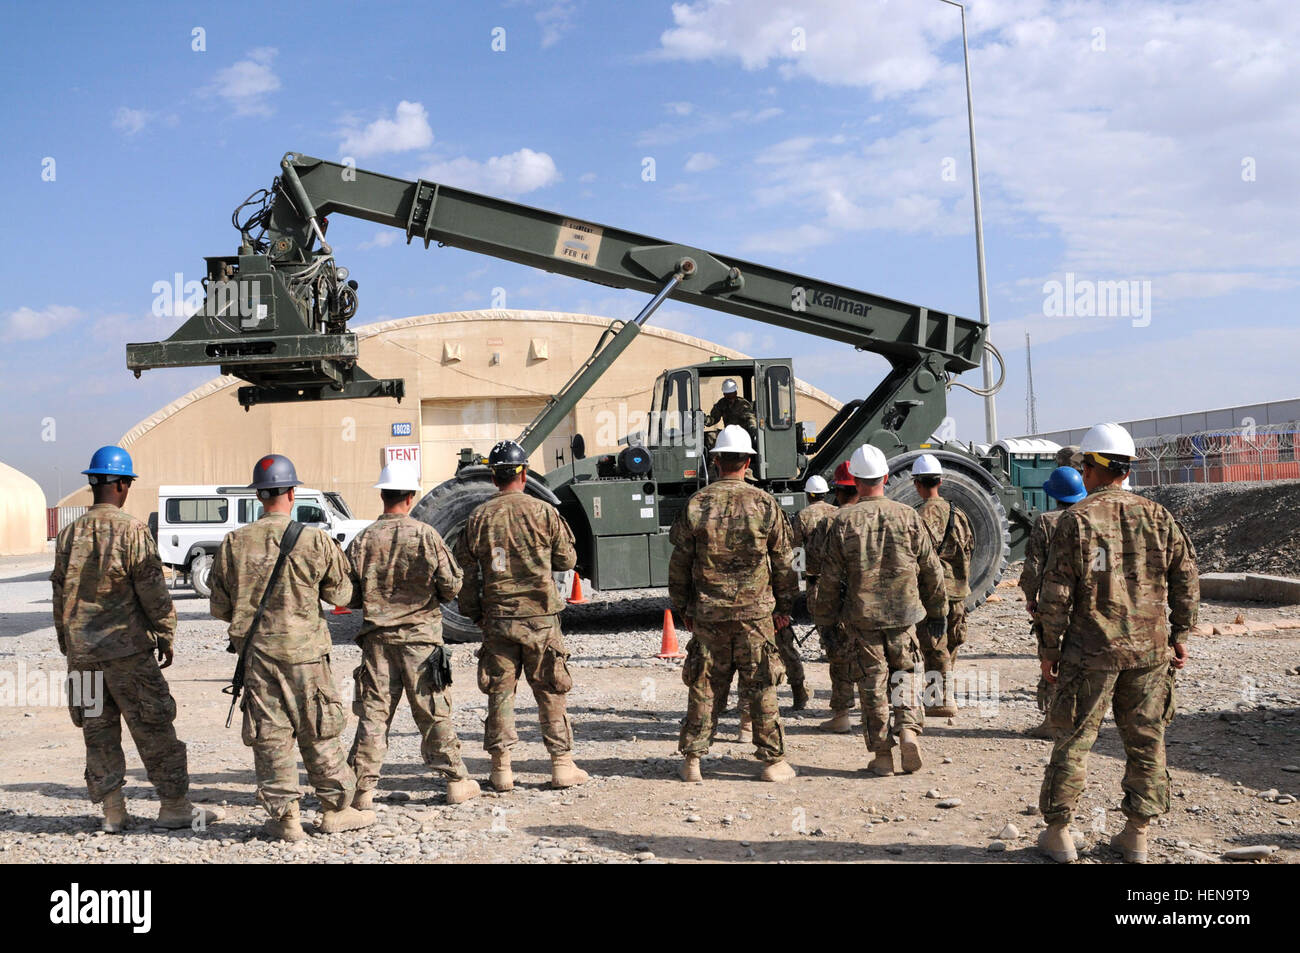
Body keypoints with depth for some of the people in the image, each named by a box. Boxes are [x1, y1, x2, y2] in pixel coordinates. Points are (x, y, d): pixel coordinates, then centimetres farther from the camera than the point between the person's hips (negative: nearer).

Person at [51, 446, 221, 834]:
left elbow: (60, 594, 13)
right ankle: (174, 806, 6)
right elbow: (153, 591, -11)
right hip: (127, 648, -5)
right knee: (154, 729, 2)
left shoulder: (69, 534, 6)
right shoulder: (132, 531, -12)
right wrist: (166, 637, -1)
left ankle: (113, 811, 14)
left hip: (82, 652, 6)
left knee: (98, 730, 11)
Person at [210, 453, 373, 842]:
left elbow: (220, 607, 5)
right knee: (319, 733, 9)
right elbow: (341, 594, 2)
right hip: (305, 650, -2)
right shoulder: (315, 540, -9)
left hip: (256, 651, 2)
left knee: (270, 736, 8)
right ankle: (335, 809, 17)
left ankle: (284, 816, 11)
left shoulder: (234, 543, -1)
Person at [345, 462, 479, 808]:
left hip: (377, 636, 1)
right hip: (421, 635, -1)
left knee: (373, 714, 6)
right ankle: (457, 781, 13)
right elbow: (452, 586, -5)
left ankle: (363, 788, 7)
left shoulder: (363, 539, -4)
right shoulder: (426, 536, -8)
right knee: (434, 712, 7)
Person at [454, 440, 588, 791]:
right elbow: (567, 560, 3)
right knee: (550, 693, 7)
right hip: (540, 617, -1)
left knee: (499, 692, 9)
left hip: (496, 618, 1)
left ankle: (501, 769, 11)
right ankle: (562, 765, 11)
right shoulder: (543, 512, -5)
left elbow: (466, 570, 4)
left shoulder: (479, 517, 0)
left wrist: (473, 613, 15)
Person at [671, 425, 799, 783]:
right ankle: (773, 760, 11)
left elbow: (679, 562, 3)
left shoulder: (695, 504, -2)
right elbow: (784, 561, 2)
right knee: (761, 687, 6)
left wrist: (683, 606, 13)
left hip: (708, 612, 1)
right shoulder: (765, 504, -3)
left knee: (704, 687, 8)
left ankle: (692, 759, 13)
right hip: (756, 611, -1)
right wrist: (785, 605, 12)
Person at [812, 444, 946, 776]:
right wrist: (936, 611, 15)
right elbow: (931, 569, 4)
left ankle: (881, 754, 9)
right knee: (901, 674, 19)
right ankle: (908, 729, -1)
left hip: (861, 617, -1)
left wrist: (825, 621, 5)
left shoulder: (842, 521, -6)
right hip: (903, 614, 1)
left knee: (873, 683, 7)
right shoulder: (908, 516, -2)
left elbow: (830, 578, -4)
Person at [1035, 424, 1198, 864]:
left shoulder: (1077, 519, -9)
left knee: (1074, 739, 6)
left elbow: (1056, 592, -10)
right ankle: (1136, 835, 16)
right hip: (1149, 649, 4)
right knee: (1145, 739, 11)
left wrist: (1049, 648, -1)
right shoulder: (1156, 515, 3)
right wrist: (1180, 635, 13)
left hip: (1091, 650, -3)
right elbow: (1187, 577, 6)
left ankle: (1058, 832, 12)